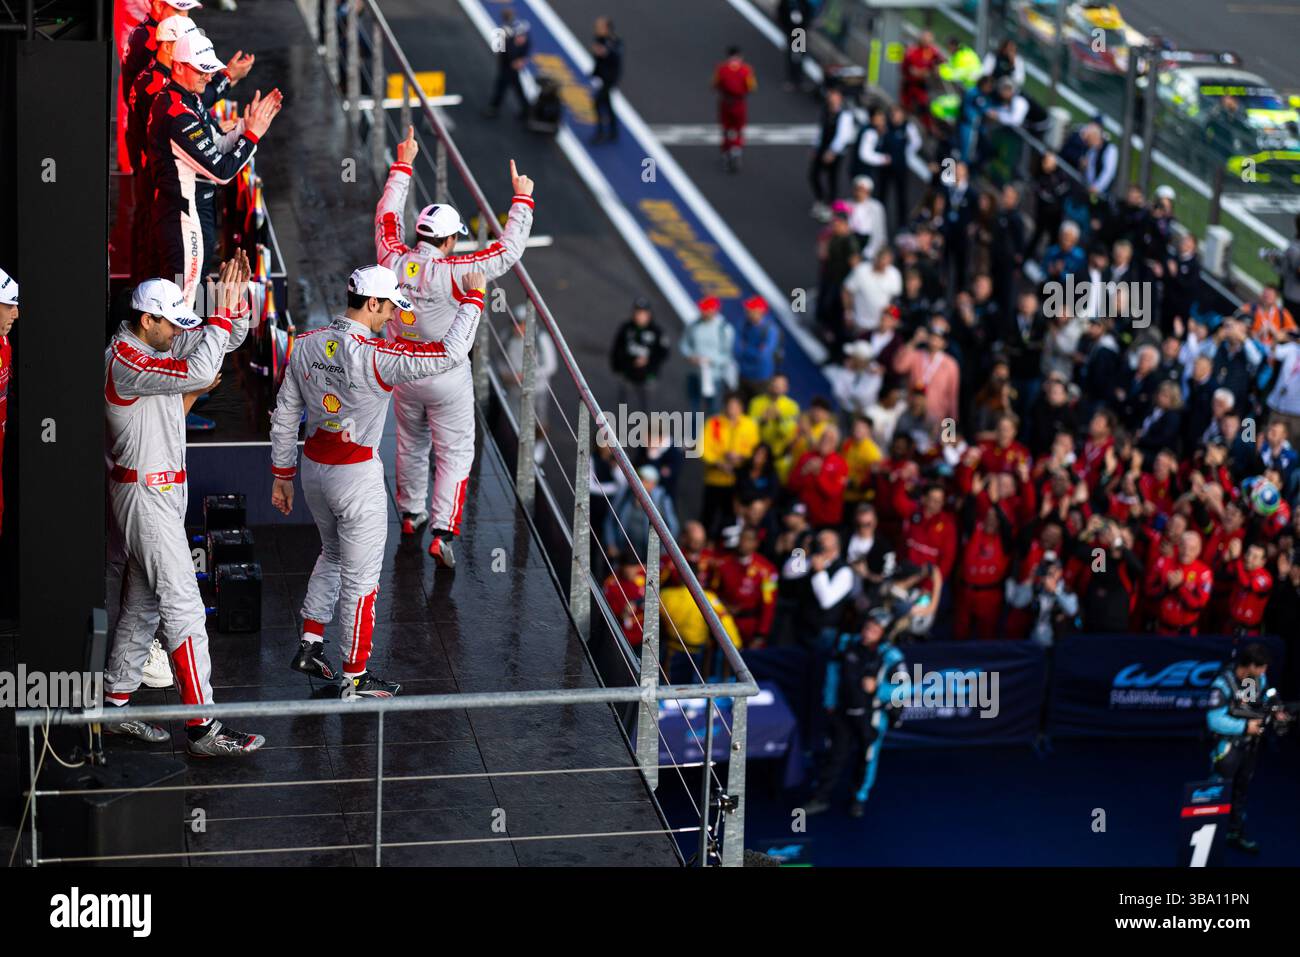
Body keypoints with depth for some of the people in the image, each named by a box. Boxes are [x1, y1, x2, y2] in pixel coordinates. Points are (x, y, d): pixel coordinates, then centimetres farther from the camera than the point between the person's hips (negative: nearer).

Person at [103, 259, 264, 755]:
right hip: (146, 494, -10)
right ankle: (202, 727, -12)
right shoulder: (124, 361, -20)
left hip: (165, 489, 10)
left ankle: (115, 704, 25)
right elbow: (196, 371, -35)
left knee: (143, 602, 16)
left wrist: (236, 302, -6)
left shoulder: (161, 344, 9)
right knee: (184, 606, -11)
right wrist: (221, 315, -25)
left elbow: (228, 338, 13)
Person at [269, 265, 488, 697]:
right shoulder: (375, 356, -24)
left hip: (313, 467, 7)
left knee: (332, 555, 28)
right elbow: (450, 353, -27)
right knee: (360, 575, 6)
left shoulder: (306, 345, -3)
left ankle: (310, 646, 29)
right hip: (357, 477, -7)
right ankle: (355, 677, 15)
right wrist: (473, 297, -15)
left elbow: (285, 415, 4)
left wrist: (282, 473, 14)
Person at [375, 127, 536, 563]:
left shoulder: (393, 260, -13)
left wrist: (402, 165, 15)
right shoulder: (452, 272, -26)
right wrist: (522, 200, -11)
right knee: (455, 453, 5)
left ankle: (411, 514, 40)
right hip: (447, 375, -5)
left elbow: (387, 216, 6)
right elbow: (508, 251, -21)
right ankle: (442, 532, -3)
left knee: (411, 444, 24)